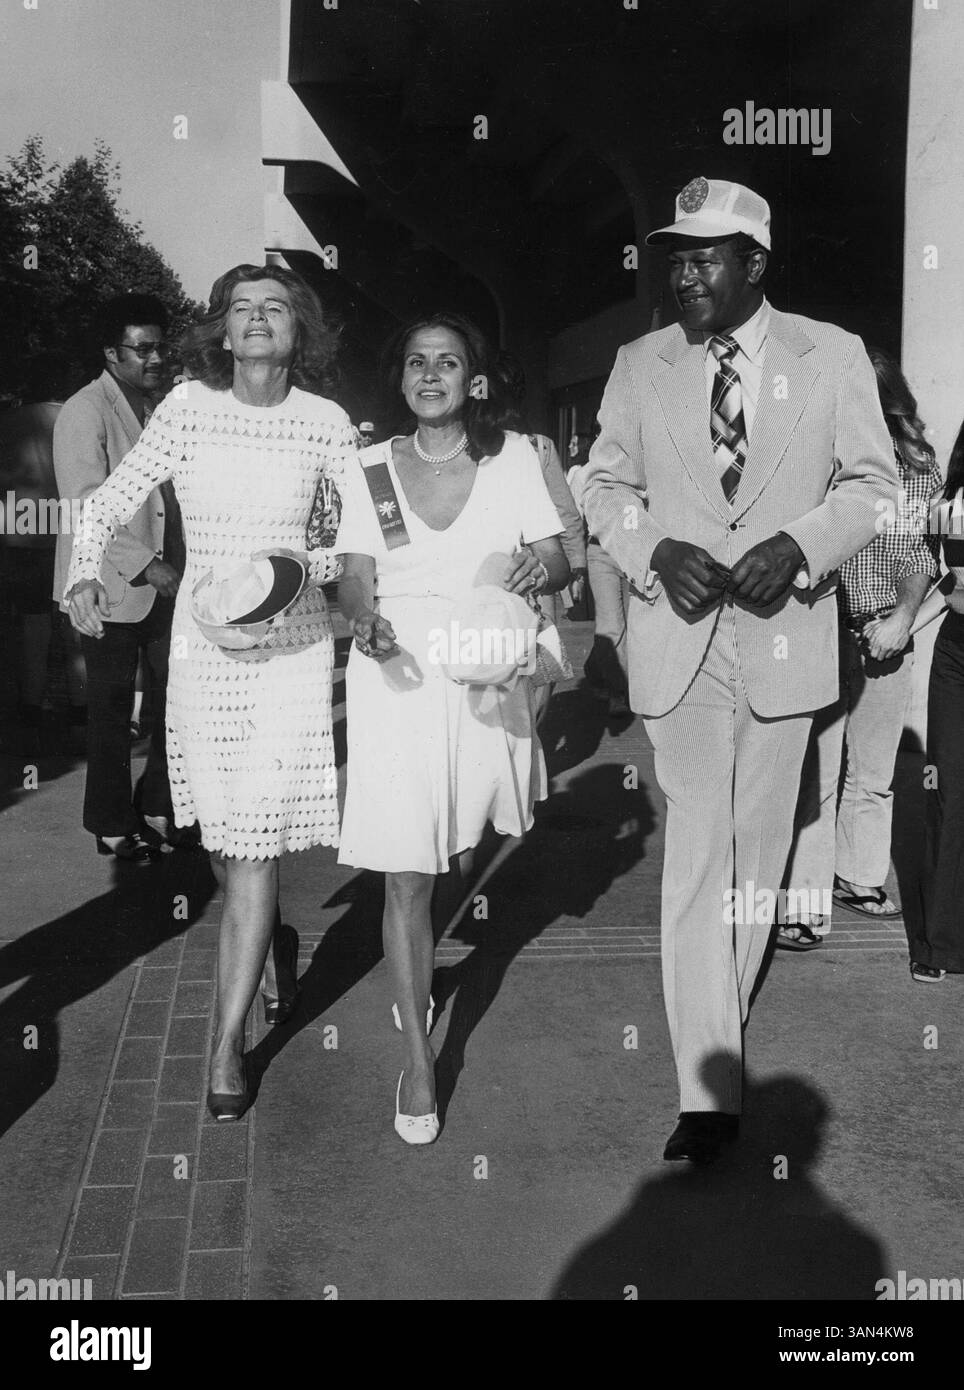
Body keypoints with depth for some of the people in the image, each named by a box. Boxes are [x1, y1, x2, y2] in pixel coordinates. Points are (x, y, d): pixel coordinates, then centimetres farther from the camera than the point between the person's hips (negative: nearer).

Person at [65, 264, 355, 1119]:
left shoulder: (325, 422, -3)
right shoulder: (190, 406, -1)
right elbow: (112, 501, 3)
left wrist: (306, 566, -15)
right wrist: (86, 571, -14)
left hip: (291, 642, -2)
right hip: (203, 640, 2)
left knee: (256, 842, -5)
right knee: (220, 835, 12)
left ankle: (228, 1044, 5)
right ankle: (274, 943, 44)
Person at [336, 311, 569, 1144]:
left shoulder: (513, 457, 2)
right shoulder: (372, 469, 2)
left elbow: (561, 563, 1)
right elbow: (355, 581, -1)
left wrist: (540, 568, -23)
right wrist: (365, 620, -24)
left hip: (484, 675, 1)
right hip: (396, 676, -1)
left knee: (461, 851, 16)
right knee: (406, 876, -4)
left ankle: (418, 973, 48)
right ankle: (418, 1059, 8)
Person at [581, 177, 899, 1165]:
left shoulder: (832, 356, 2)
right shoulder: (641, 365, 6)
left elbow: (872, 482, 4)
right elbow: (605, 484, 10)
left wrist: (797, 544, -15)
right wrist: (656, 551, -10)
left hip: (784, 635, 1)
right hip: (680, 639, 0)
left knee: (756, 851, 12)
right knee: (696, 856, -4)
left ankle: (720, 1035, 34)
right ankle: (709, 1089, 1)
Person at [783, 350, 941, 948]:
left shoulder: (919, 465, 4)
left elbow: (924, 547, 8)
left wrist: (904, 616, -3)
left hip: (888, 638, 4)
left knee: (875, 774, 15)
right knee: (814, 775, -4)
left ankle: (860, 877, 32)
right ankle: (807, 904, 3)